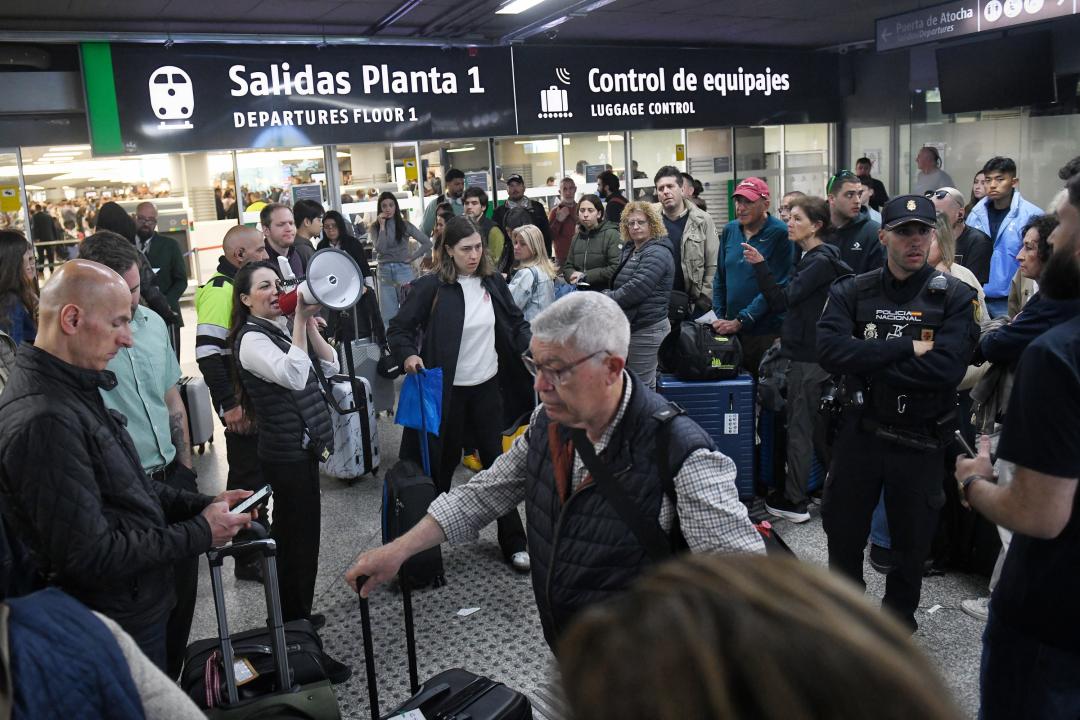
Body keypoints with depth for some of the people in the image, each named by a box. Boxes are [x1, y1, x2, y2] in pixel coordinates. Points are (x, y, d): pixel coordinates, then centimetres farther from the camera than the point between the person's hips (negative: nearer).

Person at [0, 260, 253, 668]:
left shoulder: (74, 390, 5)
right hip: (118, 630, -9)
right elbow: (90, 554, -28)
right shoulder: (44, 422, -29)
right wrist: (202, 533, -19)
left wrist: (202, 505, 0)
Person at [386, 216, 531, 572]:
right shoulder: (430, 287, -9)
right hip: (447, 391, -3)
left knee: (496, 461, 8)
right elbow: (399, 329, -5)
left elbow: (516, 323, 11)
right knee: (442, 462, 10)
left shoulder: (493, 282, 2)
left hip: (488, 386, 3)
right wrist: (408, 355, -24)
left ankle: (513, 543, 18)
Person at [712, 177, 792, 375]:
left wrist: (740, 321, -17)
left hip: (768, 334, -5)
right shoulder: (730, 230, 7)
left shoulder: (780, 233, -10)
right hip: (730, 329, 5)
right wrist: (719, 317, 5)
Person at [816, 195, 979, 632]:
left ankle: (898, 619, 41)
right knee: (842, 532, 15)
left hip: (921, 440, -1)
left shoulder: (955, 297, -7)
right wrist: (907, 349, -23)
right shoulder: (851, 292, -2)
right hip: (859, 432, 1)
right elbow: (830, 351, -20)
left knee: (912, 539, 16)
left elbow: (947, 368, -23)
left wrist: (867, 363, -19)